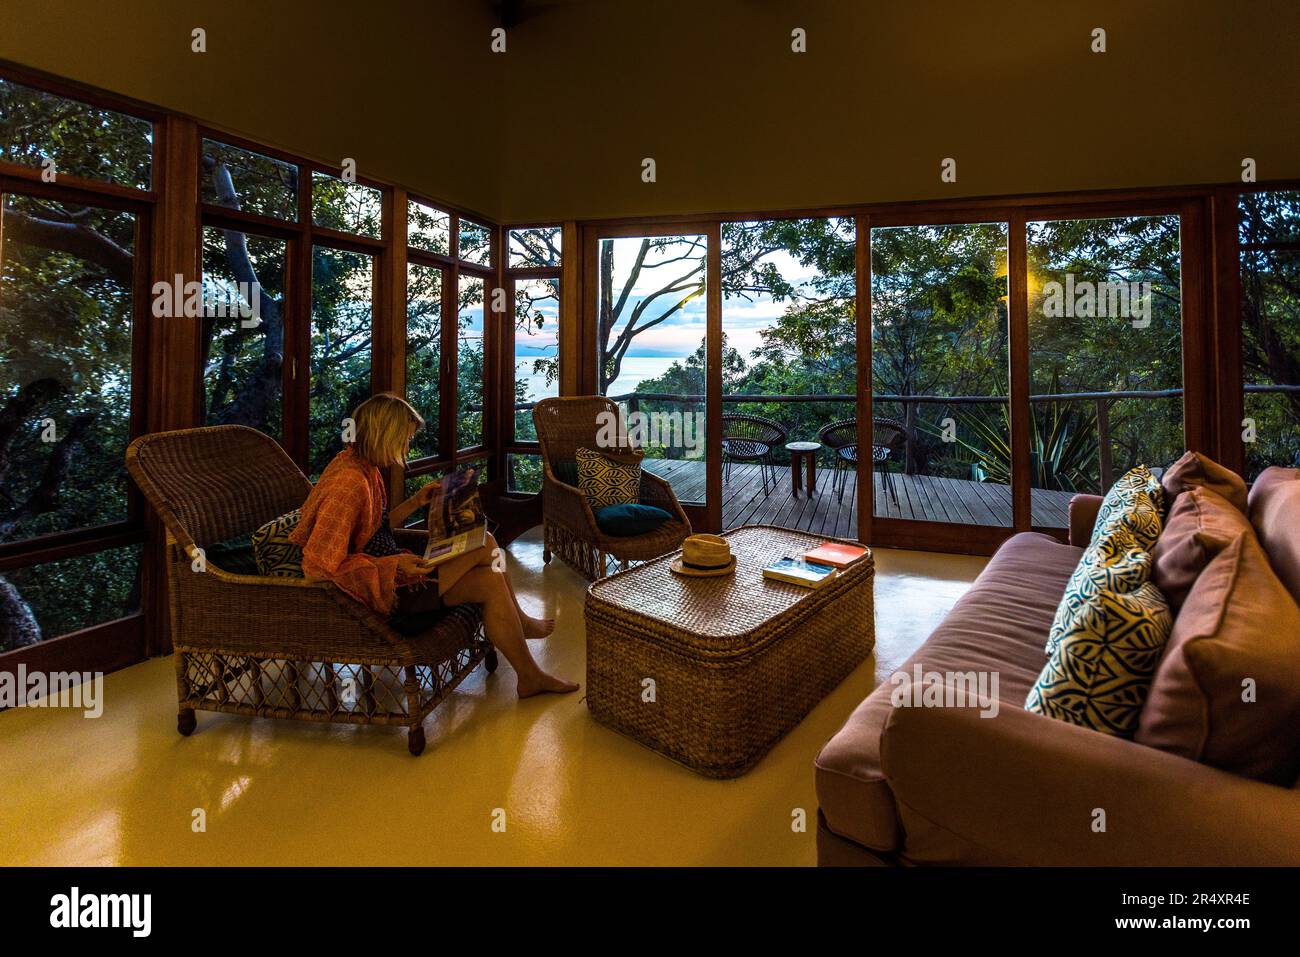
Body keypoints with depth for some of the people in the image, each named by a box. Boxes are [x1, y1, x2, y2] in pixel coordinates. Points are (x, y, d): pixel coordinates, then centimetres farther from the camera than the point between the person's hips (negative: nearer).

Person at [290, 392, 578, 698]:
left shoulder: (363, 467, 7)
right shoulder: (348, 483, -24)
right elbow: (319, 564, -25)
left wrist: (415, 502, 7)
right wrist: (393, 565, -27)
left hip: (386, 569, 10)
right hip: (375, 589, -10)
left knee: (490, 580, -1)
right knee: (484, 545, -13)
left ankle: (530, 676, 13)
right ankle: (519, 620, 13)